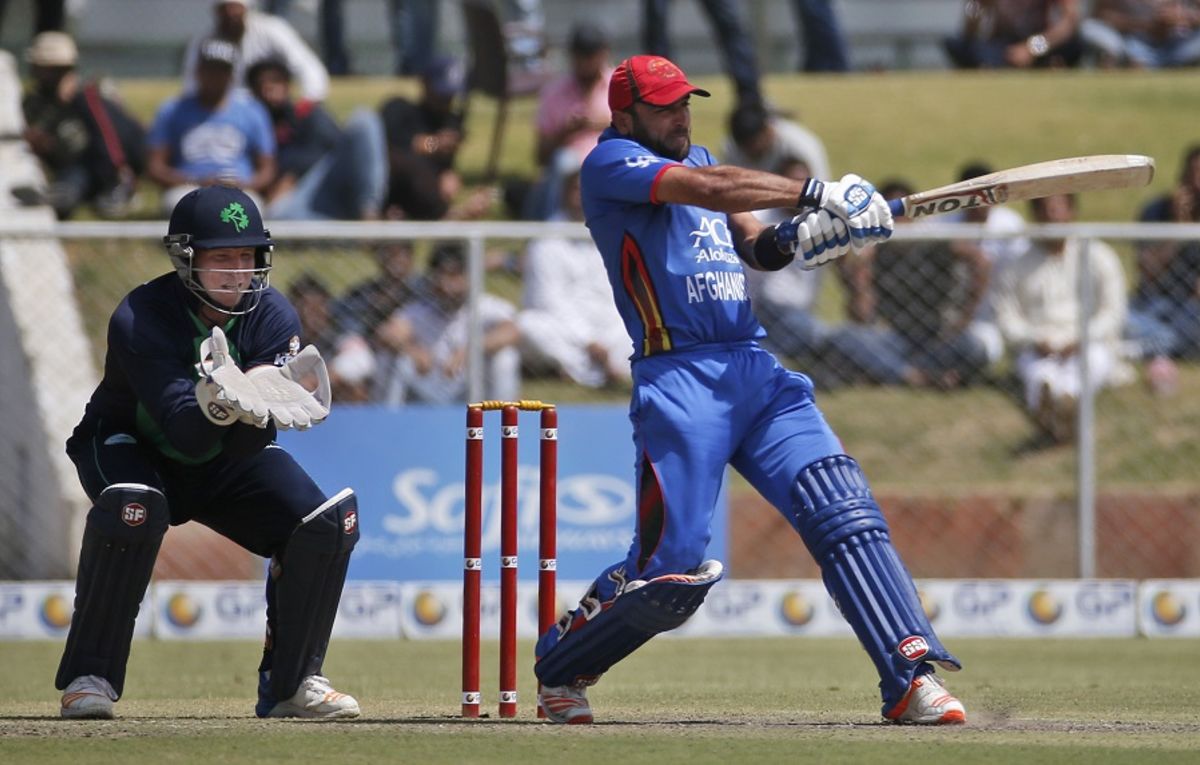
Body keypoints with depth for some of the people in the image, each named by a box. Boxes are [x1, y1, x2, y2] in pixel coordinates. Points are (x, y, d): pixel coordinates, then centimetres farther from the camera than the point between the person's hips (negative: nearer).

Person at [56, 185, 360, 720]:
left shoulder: (272, 316, -17)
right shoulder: (140, 319, -27)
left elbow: (246, 449, -27)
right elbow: (183, 433, -37)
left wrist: (254, 410, -50)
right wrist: (218, 409, -59)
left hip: (230, 458, 4)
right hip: (135, 448, -4)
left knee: (329, 523, -15)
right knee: (133, 508, -37)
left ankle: (291, 682, 3)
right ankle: (88, 679, -22)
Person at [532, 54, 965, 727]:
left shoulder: (696, 158, 23)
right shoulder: (611, 163, -2)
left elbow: (754, 246, 15)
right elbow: (709, 188, -18)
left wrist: (795, 238, -8)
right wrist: (814, 194, -22)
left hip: (757, 373, 7)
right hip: (680, 381, -7)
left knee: (848, 515, -9)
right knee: (670, 570, -9)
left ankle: (912, 677, -15)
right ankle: (559, 669, 15)